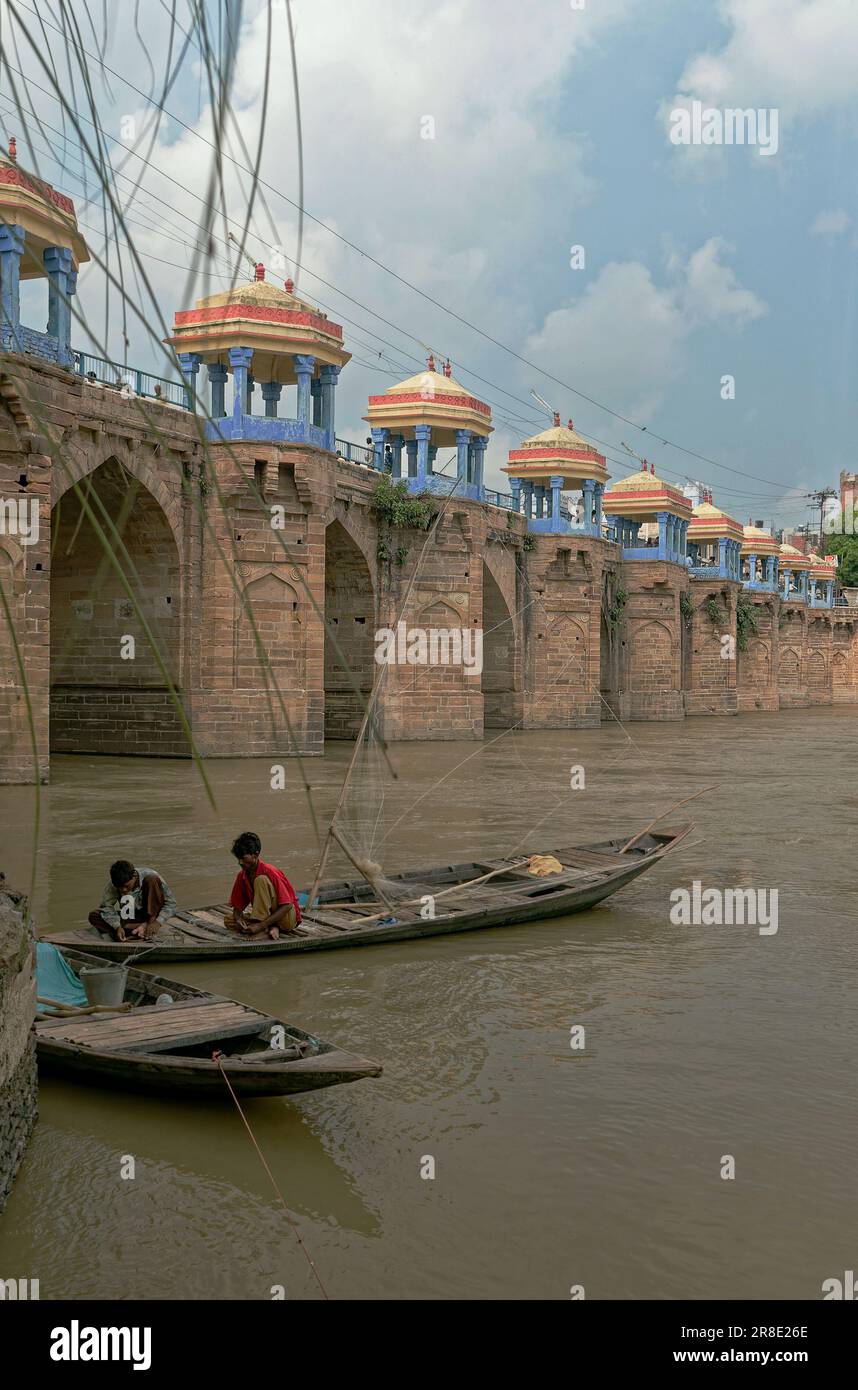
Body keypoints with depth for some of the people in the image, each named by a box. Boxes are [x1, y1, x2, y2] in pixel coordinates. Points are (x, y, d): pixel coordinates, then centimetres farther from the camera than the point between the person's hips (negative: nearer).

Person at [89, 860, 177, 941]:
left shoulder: (149, 876, -20)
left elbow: (171, 903, -18)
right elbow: (106, 907, -12)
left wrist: (157, 922, -32)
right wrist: (117, 927, -28)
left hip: (149, 917, -3)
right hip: (128, 921, 3)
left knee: (153, 880, -26)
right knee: (93, 917, -20)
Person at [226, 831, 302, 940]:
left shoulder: (269, 872, -20)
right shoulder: (242, 875, -1)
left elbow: (287, 906, -25)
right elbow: (238, 905, 6)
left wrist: (261, 925, -31)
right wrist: (238, 919, -19)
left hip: (288, 917, -7)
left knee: (261, 880, -27)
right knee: (229, 920, -11)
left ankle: (263, 929, -28)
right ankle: (271, 927, -17)